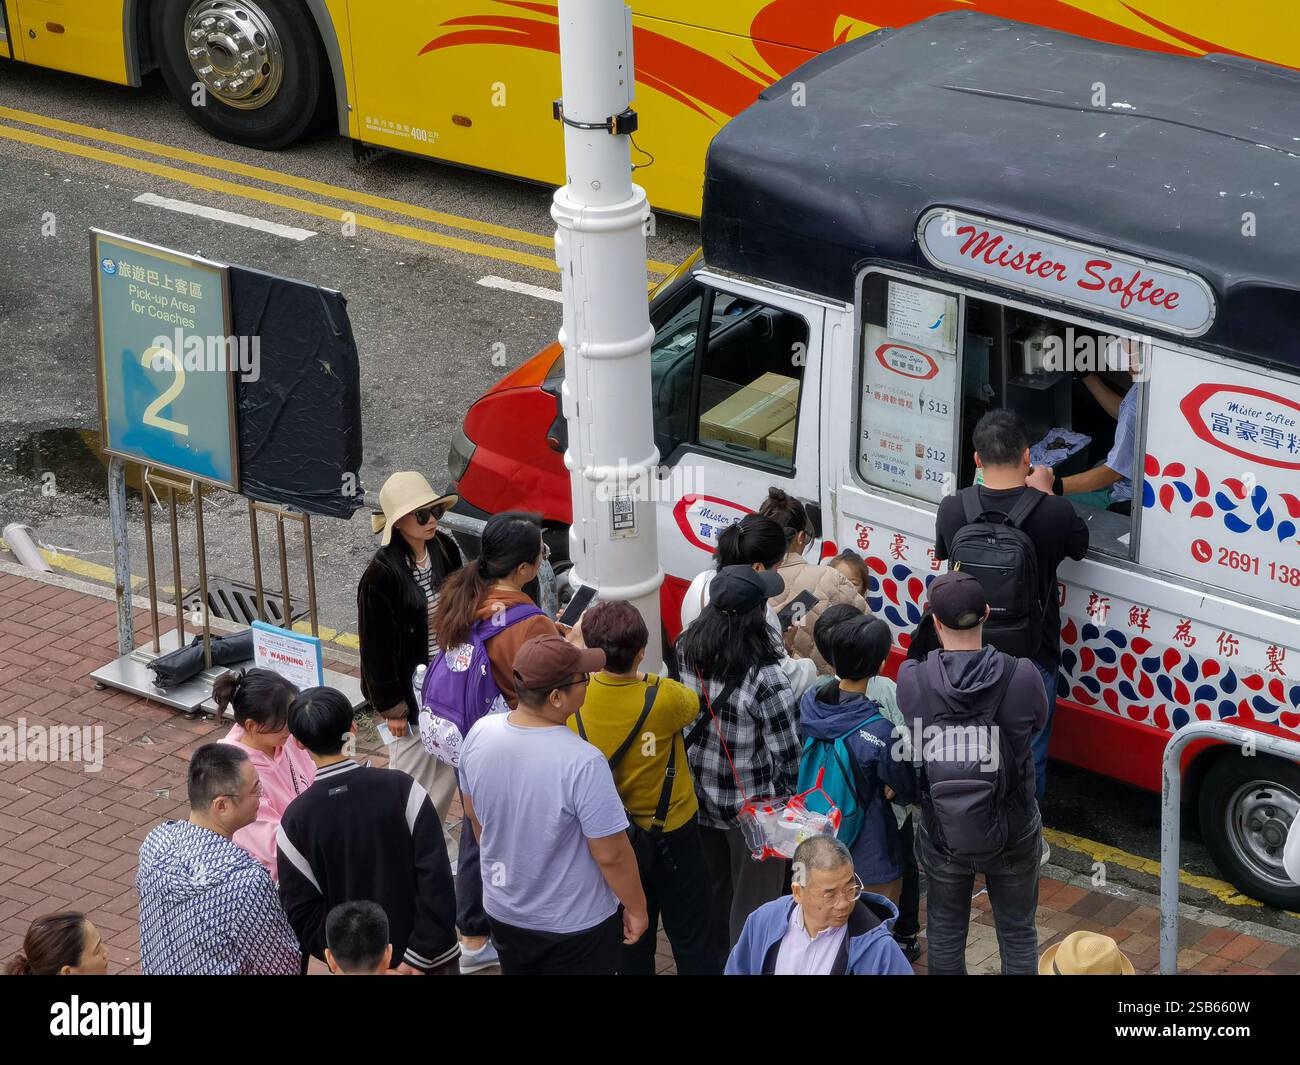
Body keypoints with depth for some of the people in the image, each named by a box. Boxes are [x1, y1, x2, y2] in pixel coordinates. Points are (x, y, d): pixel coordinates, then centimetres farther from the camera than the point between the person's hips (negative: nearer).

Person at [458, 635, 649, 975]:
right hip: (575, 924, -5)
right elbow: (611, 854, -23)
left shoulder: (479, 734, -14)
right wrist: (636, 909, -6)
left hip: (502, 911, 5)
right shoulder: (583, 764, -32)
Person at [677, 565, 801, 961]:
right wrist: (791, 798, -3)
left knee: (713, 891, 25)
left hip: (700, 798, 6)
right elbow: (787, 754, -21)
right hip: (752, 807, -6)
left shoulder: (687, 653, -11)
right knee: (753, 902, 11)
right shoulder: (765, 678, -29)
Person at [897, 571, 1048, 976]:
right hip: (1011, 836, -1)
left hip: (942, 836, 1)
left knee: (945, 933, 22)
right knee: (1017, 933, 20)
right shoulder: (1021, 678, -22)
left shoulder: (910, 681, -20)